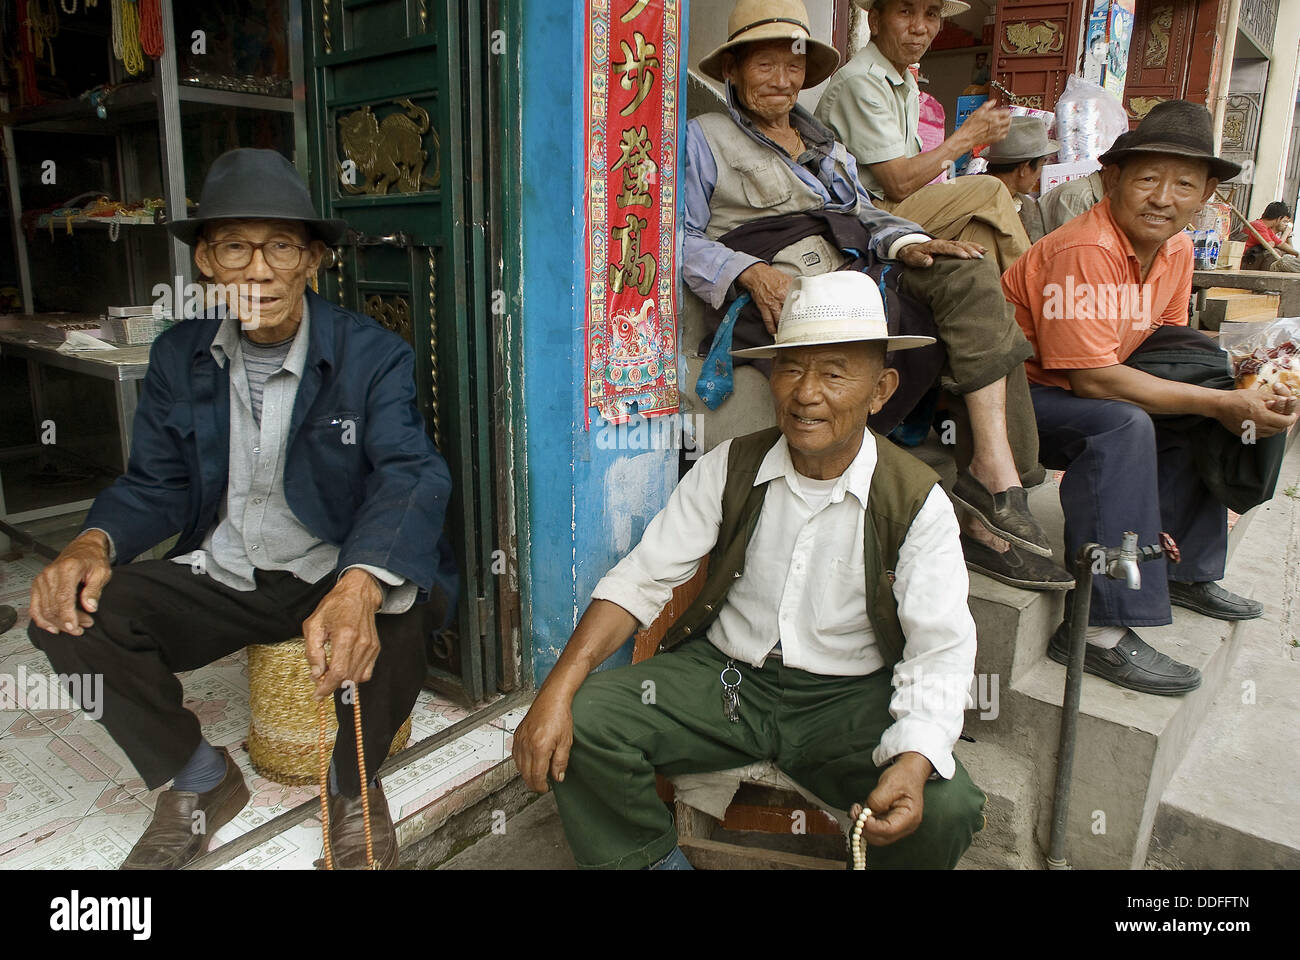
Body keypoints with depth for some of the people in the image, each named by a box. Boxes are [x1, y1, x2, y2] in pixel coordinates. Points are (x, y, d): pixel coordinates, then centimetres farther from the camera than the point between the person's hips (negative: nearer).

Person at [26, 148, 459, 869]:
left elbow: (410, 476, -25)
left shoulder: (373, 355, -11)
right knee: (69, 615, -15)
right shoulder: (178, 356, 3)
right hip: (221, 578, 5)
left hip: (341, 573, -4)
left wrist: (359, 584, -46)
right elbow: (156, 484, 7)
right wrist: (94, 542, -17)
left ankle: (354, 788, -2)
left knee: (395, 613, -35)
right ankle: (200, 781, 9)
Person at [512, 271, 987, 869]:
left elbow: (941, 651, -12)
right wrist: (557, 690, -18)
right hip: (723, 674, 2)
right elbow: (640, 580, -5)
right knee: (579, 725, -19)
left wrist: (914, 764, -32)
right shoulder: (729, 469, -4)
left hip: (848, 700, -1)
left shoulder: (918, 503, -9)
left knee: (946, 809, -28)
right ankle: (652, 859, 9)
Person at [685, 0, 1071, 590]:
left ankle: (996, 478, -27)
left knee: (970, 276, -23)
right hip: (782, 294, -6)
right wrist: (749, 271, -18)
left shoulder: (825, 143, 34)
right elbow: (680, 239, 1)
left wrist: (906, 243, 1)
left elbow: (863, 214, 25)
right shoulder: (704, 138, 13)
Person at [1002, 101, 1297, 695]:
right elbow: (1093, 379, -26)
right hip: (1012, 396, -9)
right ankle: (1100, 630, -31)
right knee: (1123, 427, -33)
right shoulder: (1085, 251, -24)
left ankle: (1185, 570, 20)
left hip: (1081, 391, 10)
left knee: (1201, 422, 9)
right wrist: (1220, 403, -22)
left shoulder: (1176, 249, 4)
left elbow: (1169, 347, 13)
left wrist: (1234, 377, -6)